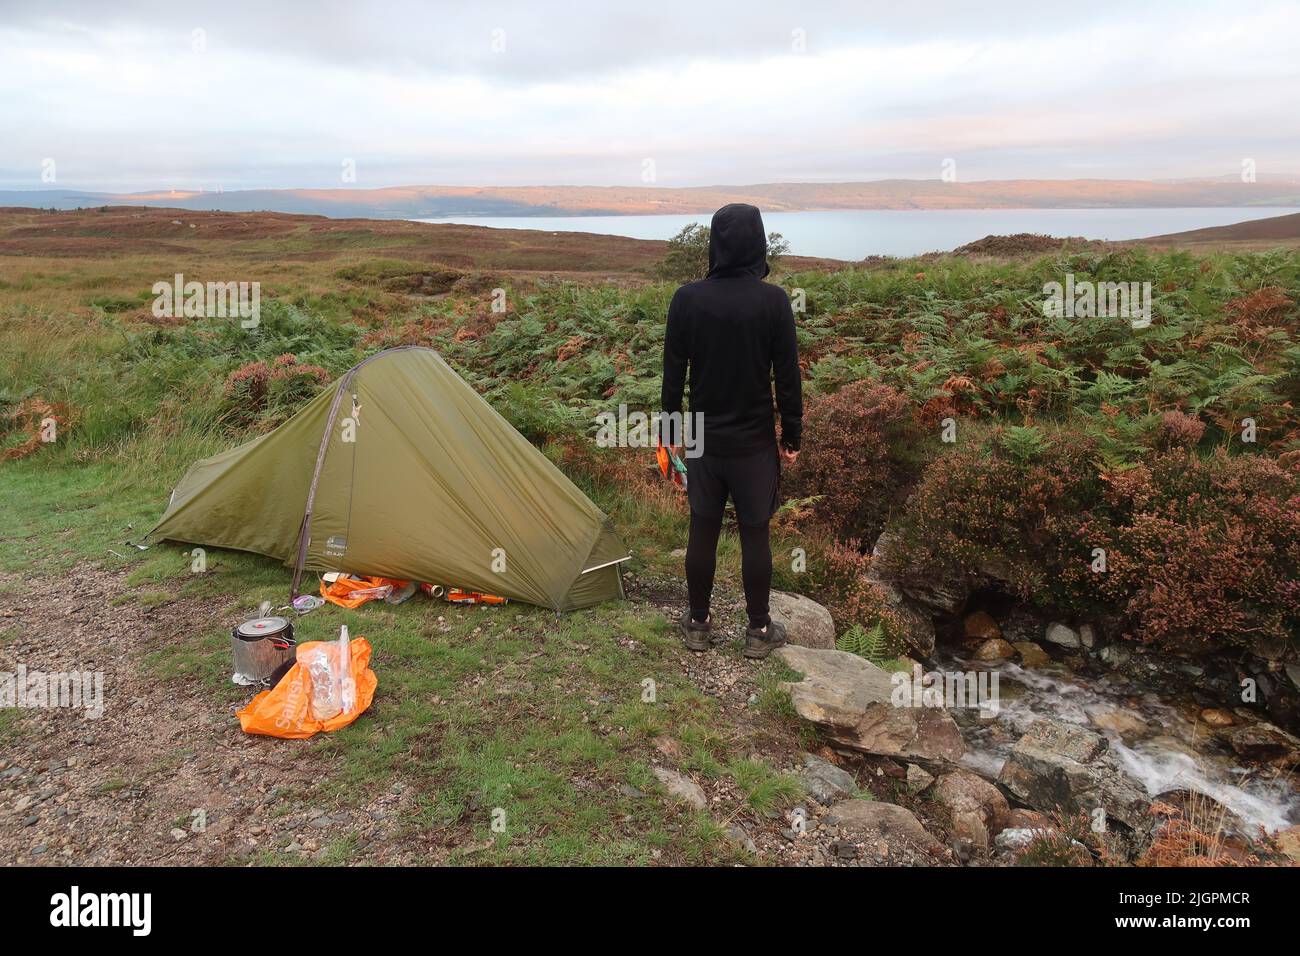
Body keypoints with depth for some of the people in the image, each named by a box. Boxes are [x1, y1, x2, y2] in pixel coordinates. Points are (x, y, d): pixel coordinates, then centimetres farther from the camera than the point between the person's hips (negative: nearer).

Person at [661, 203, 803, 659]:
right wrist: (792, 437, 3)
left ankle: (698, 624, 26)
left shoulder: (687, 299, -6)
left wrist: (670, 428, 11)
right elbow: (788, 376, -8)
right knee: (755, 534, 9)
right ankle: (759, 630, 22)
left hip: (703, 438, 2)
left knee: (703, 530, 13)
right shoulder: (773, 301, -12)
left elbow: (673, 371, -1)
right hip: (754, 443, -2)